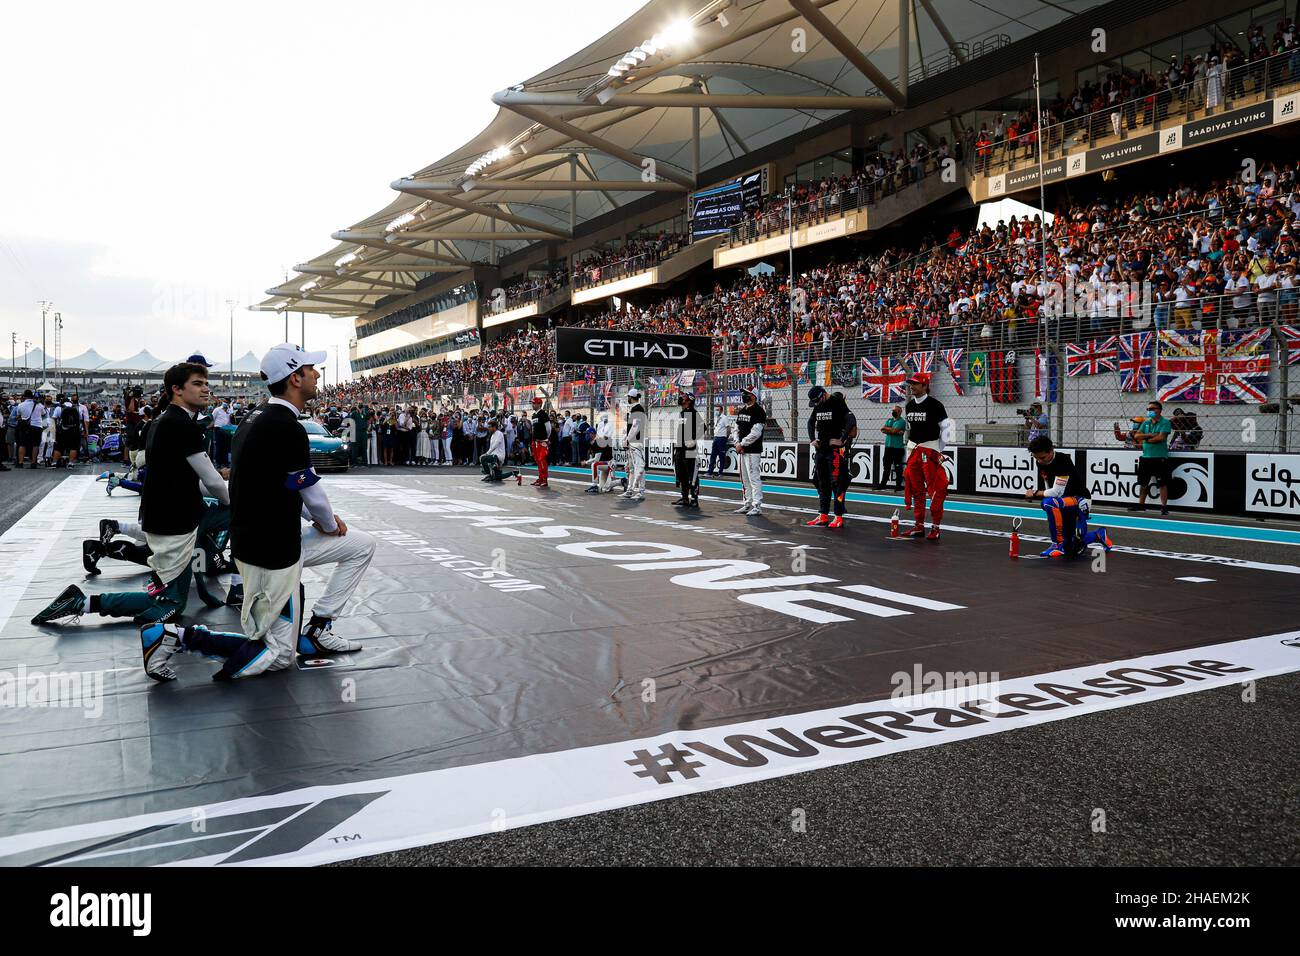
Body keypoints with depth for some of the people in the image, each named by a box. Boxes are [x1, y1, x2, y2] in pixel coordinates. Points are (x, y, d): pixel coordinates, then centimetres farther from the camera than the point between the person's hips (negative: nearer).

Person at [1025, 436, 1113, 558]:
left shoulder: (1063, 461, -26)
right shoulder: (1042, 463, -1)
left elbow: (1057, 492, -29)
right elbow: (1049, 490, 6)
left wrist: (1035, 493, -16)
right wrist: (1034, 495, -13)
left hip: (1080, 501, -8)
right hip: (1064, 502, 8)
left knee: (1049, 503, -38)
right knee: (1071, 549, 9)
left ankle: (1058, 544, -24)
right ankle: (1099, 535, 36)